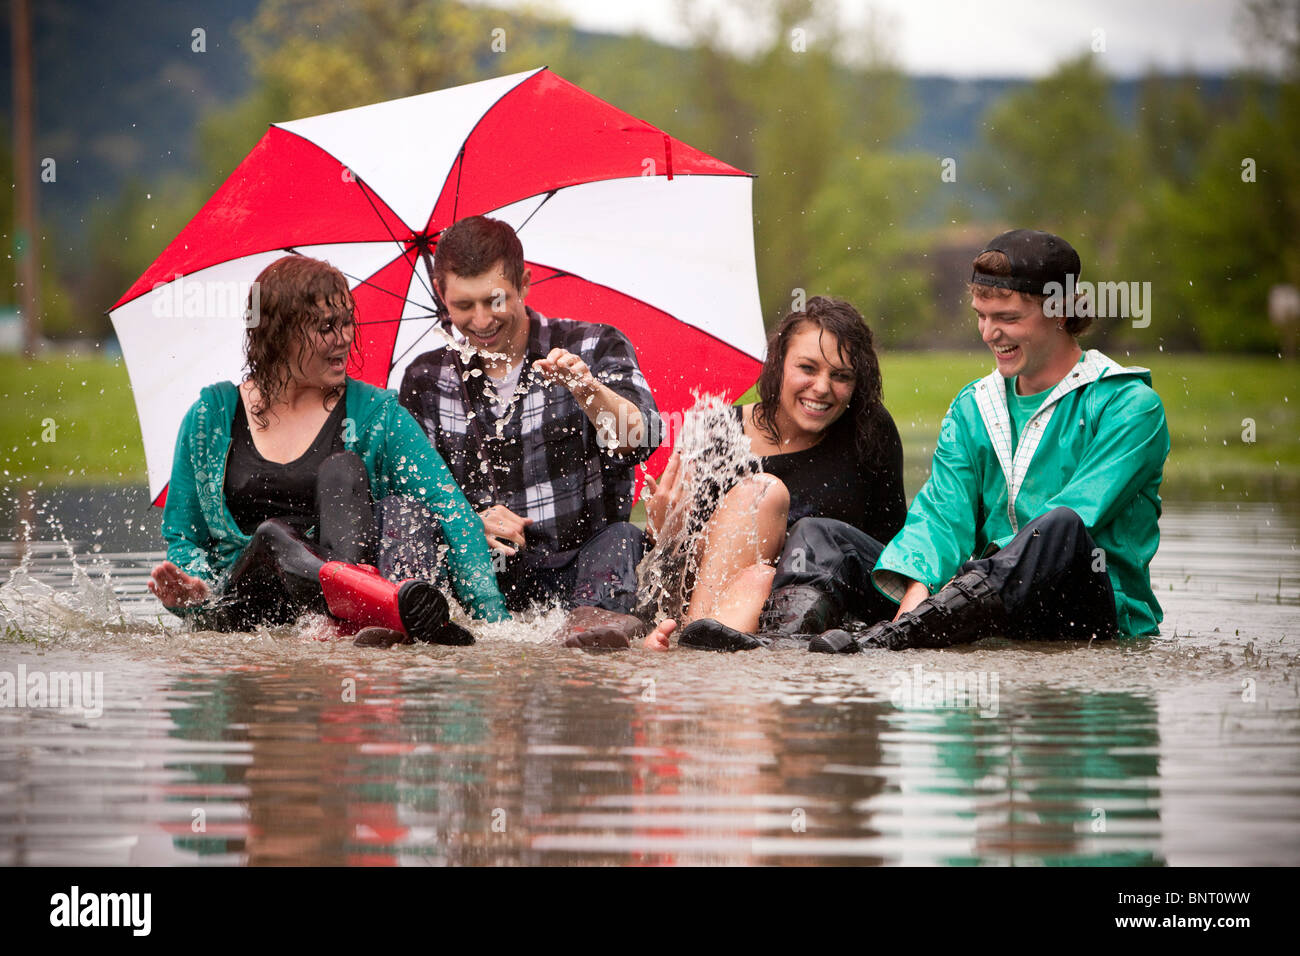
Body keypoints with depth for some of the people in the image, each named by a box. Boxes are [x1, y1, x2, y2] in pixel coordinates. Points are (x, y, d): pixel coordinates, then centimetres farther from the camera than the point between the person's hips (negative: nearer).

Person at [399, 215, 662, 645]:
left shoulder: (594, 348, 5)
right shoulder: (425, 380, 12)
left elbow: (638, 443, -12)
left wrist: (590, 391, -33)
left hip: (579, 573, -2)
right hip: (489, 581, 2)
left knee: (621, 539, -33)